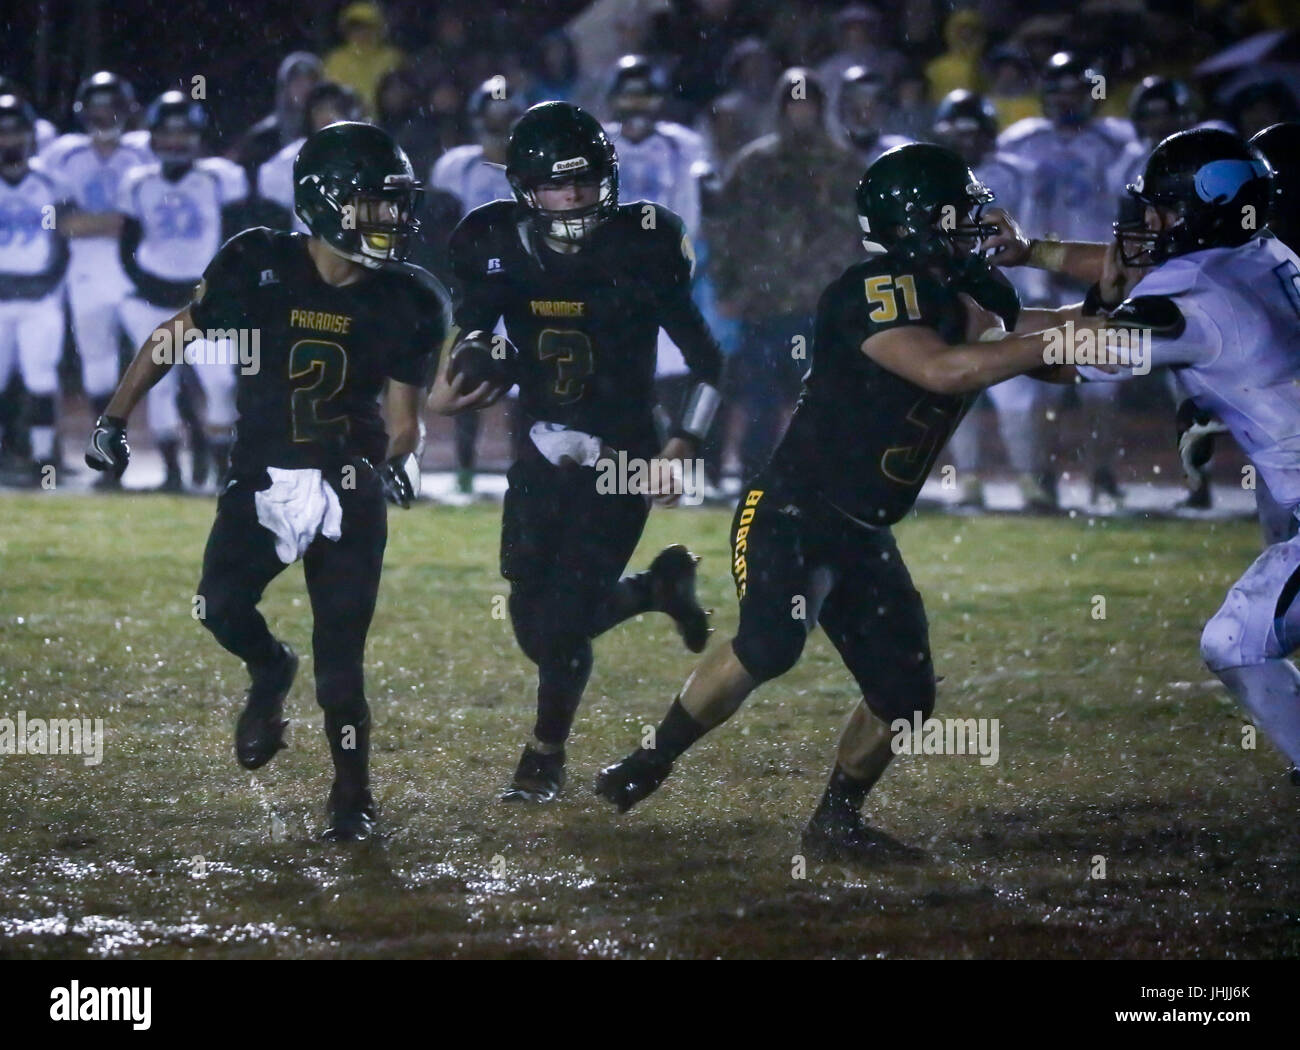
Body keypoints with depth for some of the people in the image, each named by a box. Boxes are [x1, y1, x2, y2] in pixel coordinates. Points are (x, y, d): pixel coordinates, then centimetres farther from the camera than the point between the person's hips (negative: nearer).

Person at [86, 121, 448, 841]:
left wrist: (396, 460, -14)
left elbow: (403, 410, 6)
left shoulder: (403, 302, -2)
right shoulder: (259, 268, -7)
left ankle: (352, 794, 12)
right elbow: (172, 339, 4)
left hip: (347, 491, 0)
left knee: (340, 653, -5)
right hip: (262, 483, 0)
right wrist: (114, 420, 4)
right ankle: (270, 674, 17)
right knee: (221, 608, -19)